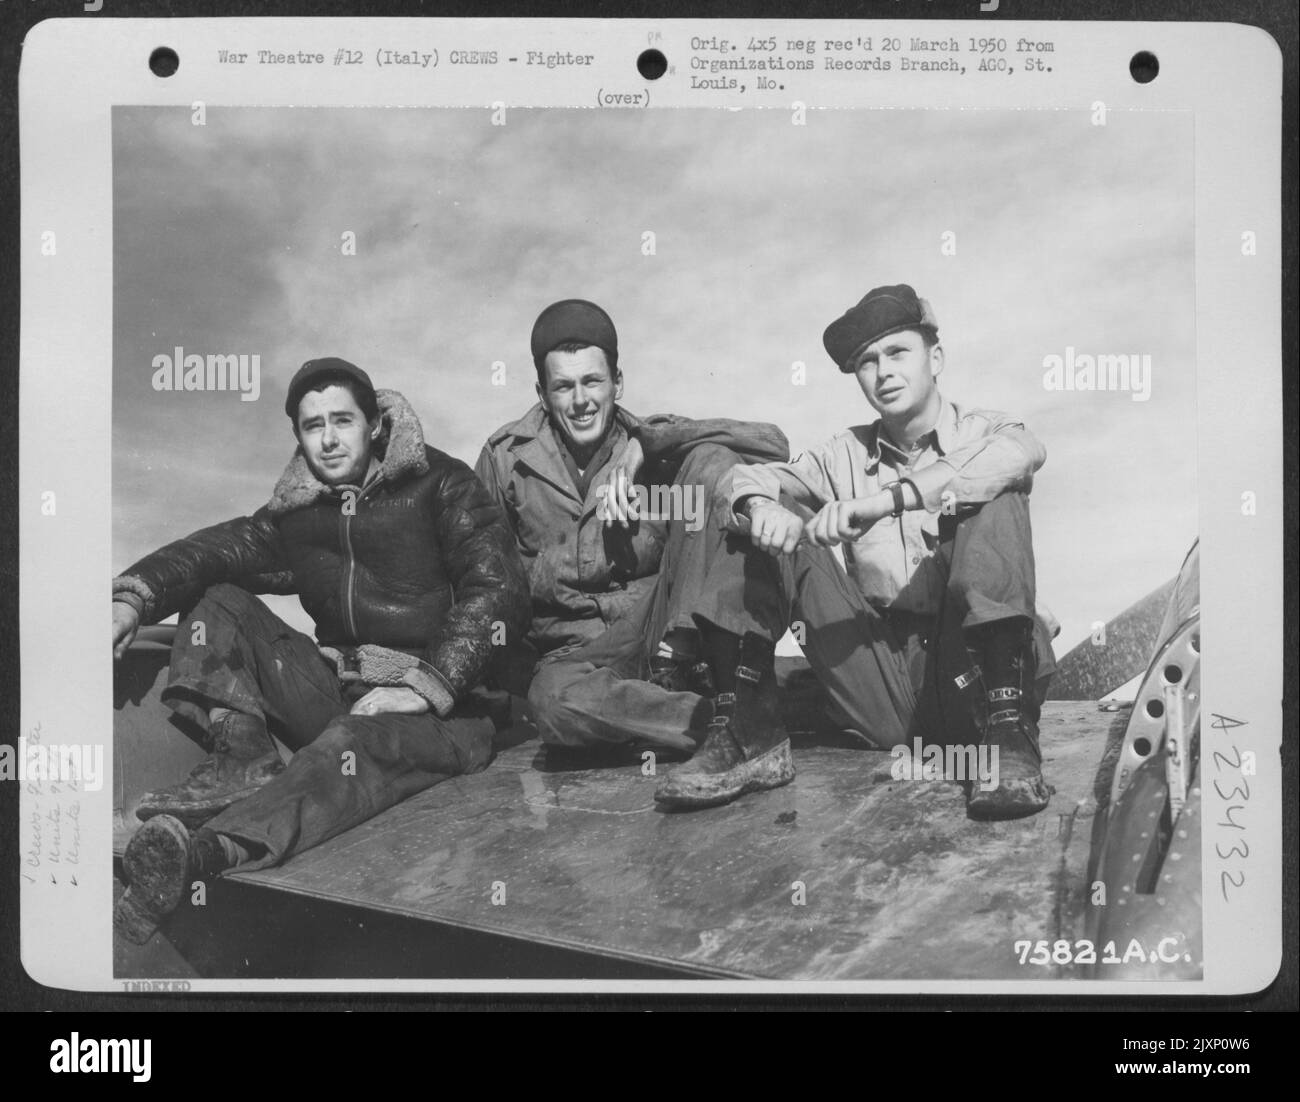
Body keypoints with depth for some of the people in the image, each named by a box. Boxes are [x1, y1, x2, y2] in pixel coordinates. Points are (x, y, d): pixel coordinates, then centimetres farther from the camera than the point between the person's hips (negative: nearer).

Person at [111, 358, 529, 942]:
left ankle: (196, 850, -58)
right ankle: (241, 756, -26)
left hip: (440, 704, -5)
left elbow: (497, 588, -10)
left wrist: (427, 685, -19)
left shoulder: (439, 485, 1)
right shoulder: (296, 512, 14)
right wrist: (133, 595, -17)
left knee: (357, 743, -37)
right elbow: (216, 549, 2)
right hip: (337, 691, 5)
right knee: (219, 604, -3)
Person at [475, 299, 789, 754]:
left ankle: (681, 653, -21)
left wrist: (648, 444, -13)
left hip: (663, 628, 1)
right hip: (577, 651, -1)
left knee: (711, 460, -14)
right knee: (554, 701, -39)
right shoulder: (506, 458, 8)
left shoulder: (654, 446, 7)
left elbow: (773, 445, -7)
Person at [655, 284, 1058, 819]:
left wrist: (882, 501, -31)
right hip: (879, 687, 3)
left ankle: (1007, 736, -32)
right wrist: (760, 506, -22)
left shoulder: (983, 433, 6)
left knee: (995, 503, -23)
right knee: (770, 521, -5)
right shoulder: (846, 454, 16)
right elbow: (749, 478, 5)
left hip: (970, 675, -3)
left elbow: (1023, 453, -19)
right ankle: (748, 737, -14)